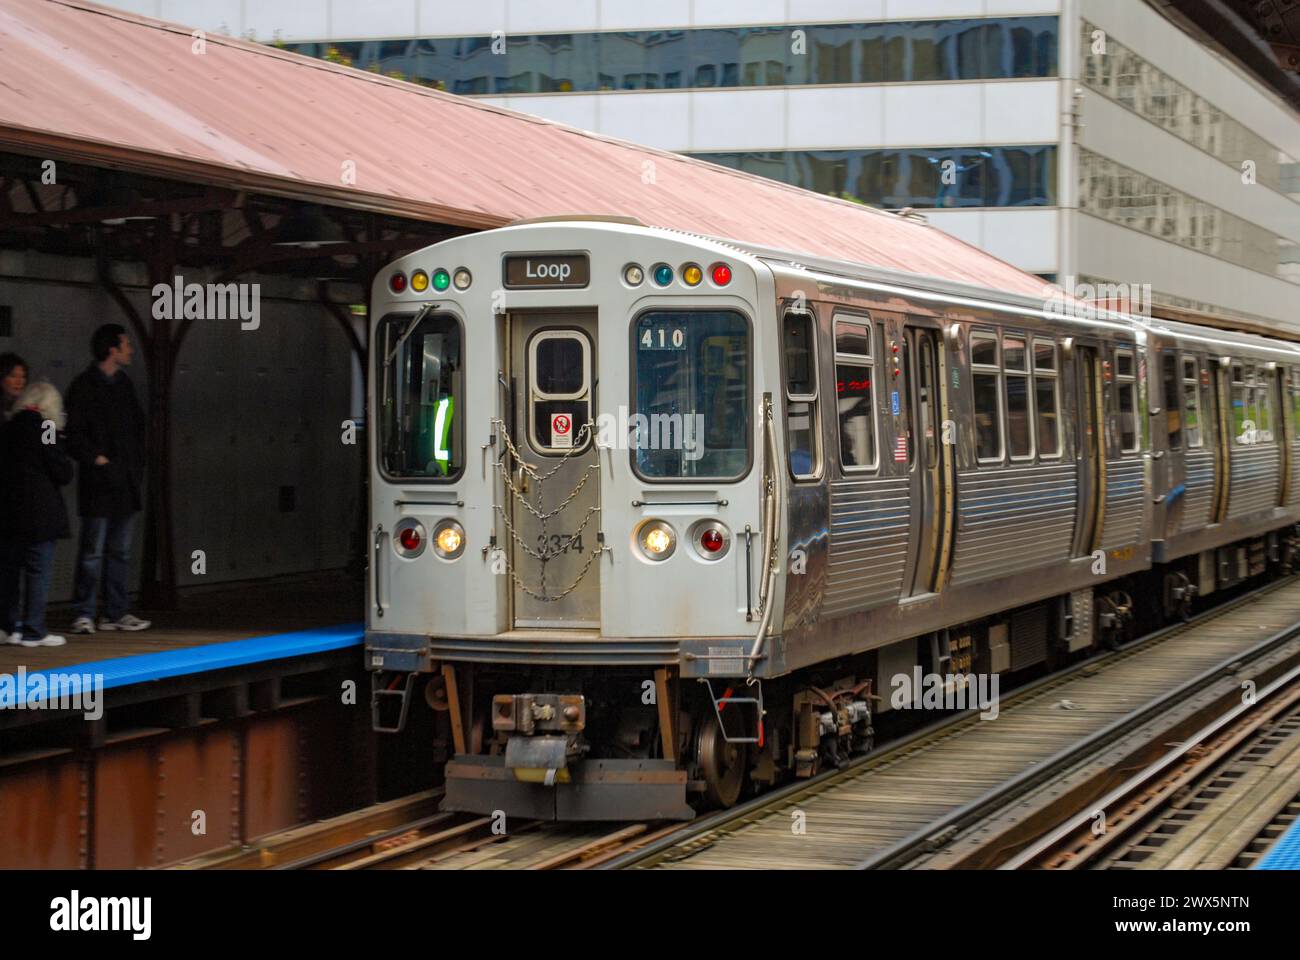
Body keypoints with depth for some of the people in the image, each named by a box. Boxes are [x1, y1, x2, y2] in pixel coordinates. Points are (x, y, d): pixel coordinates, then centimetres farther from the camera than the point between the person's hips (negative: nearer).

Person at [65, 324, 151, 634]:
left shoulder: (123, 383, 14)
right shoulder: (84, 386, -7)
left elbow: (137, 425, 21)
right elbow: (74, 434, -10)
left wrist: (137, 465, 12)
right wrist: (96, 458, -14)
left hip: (126, 481, 7)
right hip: (98, 482, -7)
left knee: (121, 551, 9)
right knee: (92, 552, -5)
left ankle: (115, 613, 14)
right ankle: (83, 614, 0)